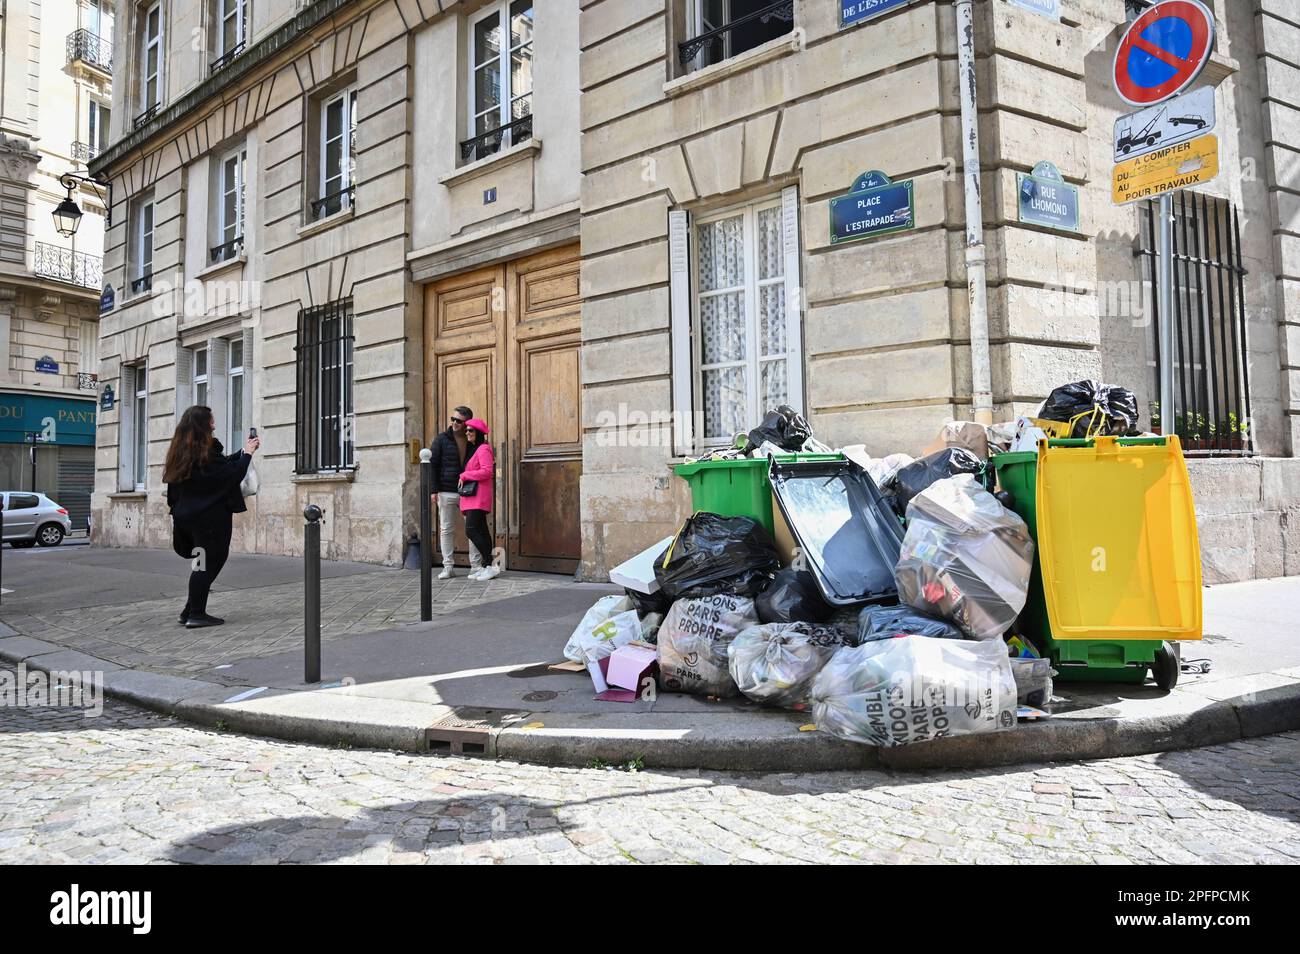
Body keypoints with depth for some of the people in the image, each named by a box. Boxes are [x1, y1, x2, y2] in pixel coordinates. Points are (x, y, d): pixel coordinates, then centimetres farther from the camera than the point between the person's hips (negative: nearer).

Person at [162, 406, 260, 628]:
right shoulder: (205, 451, -17)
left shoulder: (182, 451, 10)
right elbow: (232, 474, -13)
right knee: (208, 563, -1)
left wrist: (244, 451, 18)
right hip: (209, 517, -9)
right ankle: (196, 614, 2)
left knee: (203, 563, 16)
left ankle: (191, 611, 18)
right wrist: (247, 454, -2)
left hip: (189, 515, 9)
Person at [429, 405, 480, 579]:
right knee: (446, 530, 3)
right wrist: (434, 490, -8)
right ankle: (447, 567, 10)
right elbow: (433, 465, 0)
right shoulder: (442, 439, 1)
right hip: (447, 492, -1)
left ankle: (476, 566, 8)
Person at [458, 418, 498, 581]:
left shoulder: (483, 449, -9)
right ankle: (486, 567, 10)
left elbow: (487, 471, -19)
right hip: (472, 497, 10)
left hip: (478, 497, -10)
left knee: (471, 530, -16)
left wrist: (464, 476, -12)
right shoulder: (473, 449, 20)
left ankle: (491, 565, -13)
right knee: (481, 531, 8)